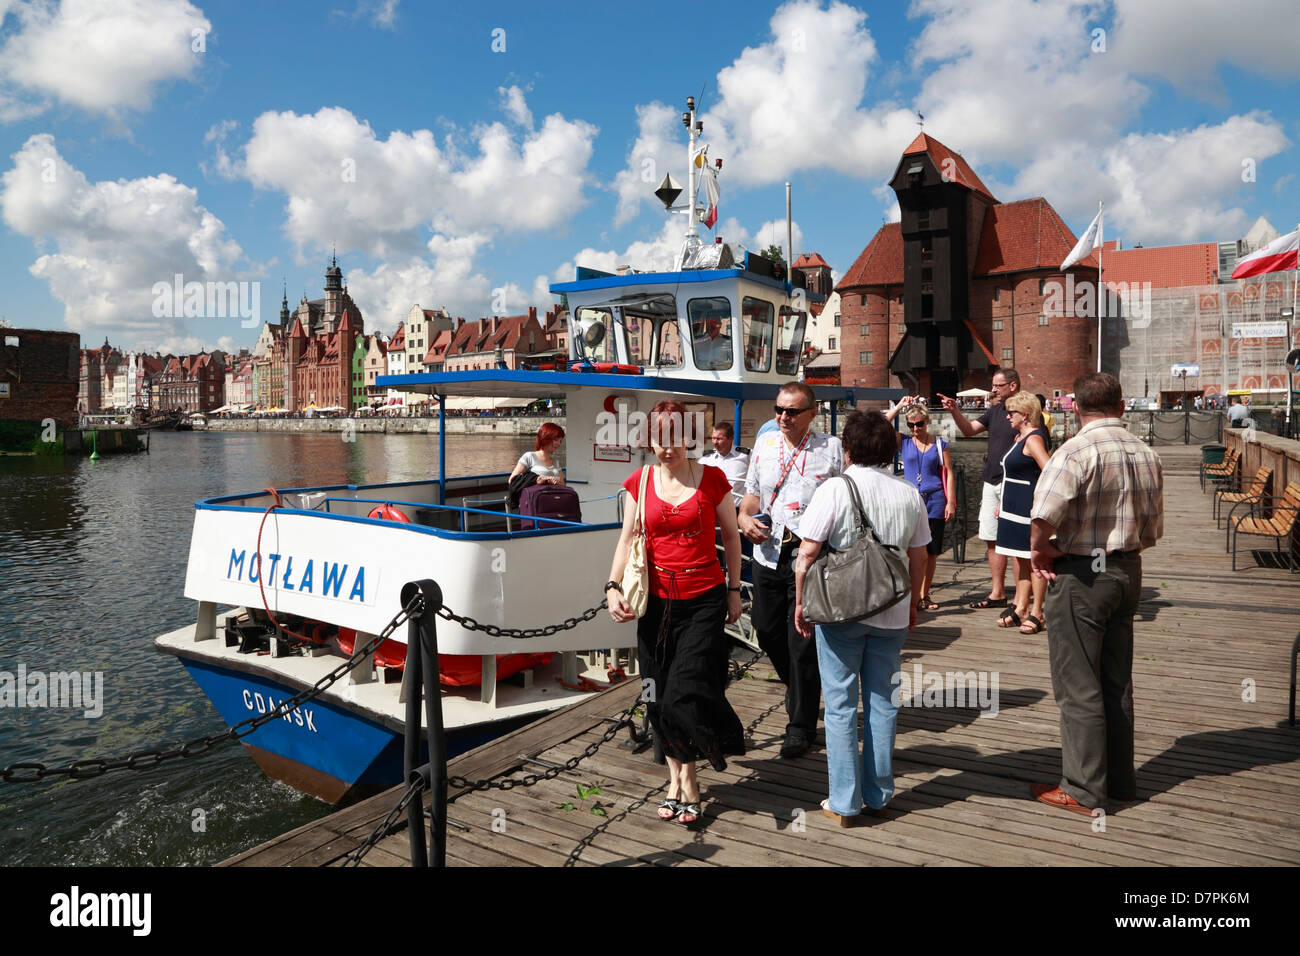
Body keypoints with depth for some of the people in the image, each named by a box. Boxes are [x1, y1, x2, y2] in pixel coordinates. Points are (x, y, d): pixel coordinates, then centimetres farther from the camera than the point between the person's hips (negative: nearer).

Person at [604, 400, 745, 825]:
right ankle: (677, 777, 25)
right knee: (659, 697, 7)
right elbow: (627, 539, 6)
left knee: (686, 694, -9)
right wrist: (613, 588, -6)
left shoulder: (712, 479, -2)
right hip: (657, 600, 3)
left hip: (704, 600, -3)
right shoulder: (640, 482, 3)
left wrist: (734, 590, 6)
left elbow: (731, 536, 6)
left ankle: (687, 778, 15)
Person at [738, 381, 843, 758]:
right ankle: (800, 690, 42)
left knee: (802, 640, -1)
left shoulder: (831, 449, -3)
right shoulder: (764, 444, 10)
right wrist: (745, 517, -1)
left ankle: (801, 724, 14)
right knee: (767, 630, 14)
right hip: (768, 554, 5)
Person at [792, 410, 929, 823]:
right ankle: (878, 796, 23)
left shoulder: (834, 490, -11)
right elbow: (918, 559, 9)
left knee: (841, 705, 5)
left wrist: (801, 604, -1)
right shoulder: (910, 494, 3)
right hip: (891, 616, 4)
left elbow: (807, 553, -12)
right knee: (883, 702, 13)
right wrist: (910, 603, 22)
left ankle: (844, 803, 11)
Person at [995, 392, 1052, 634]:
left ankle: (1036, 613, 3)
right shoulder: (1019, 437, 16)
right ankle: (1020, 607, 21)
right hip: (1014, 507, 10)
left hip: (1029, 506, -10)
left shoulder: (1033, 439, -15)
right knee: (1018, 558, 13)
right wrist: (1002, 502, 24)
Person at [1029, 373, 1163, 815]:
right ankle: (1120, 780, 29)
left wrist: (1040, 550, -14)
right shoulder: (1147, 455, 7)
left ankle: (1083, 790, 12)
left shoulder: (1077, 451, -17)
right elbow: (1152, 531, 13)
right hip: (1128, 572, 8)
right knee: (1117, 681, 18)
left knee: (1078, 687, 2)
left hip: (1080, 576, -7)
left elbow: (1045, 512, -31)